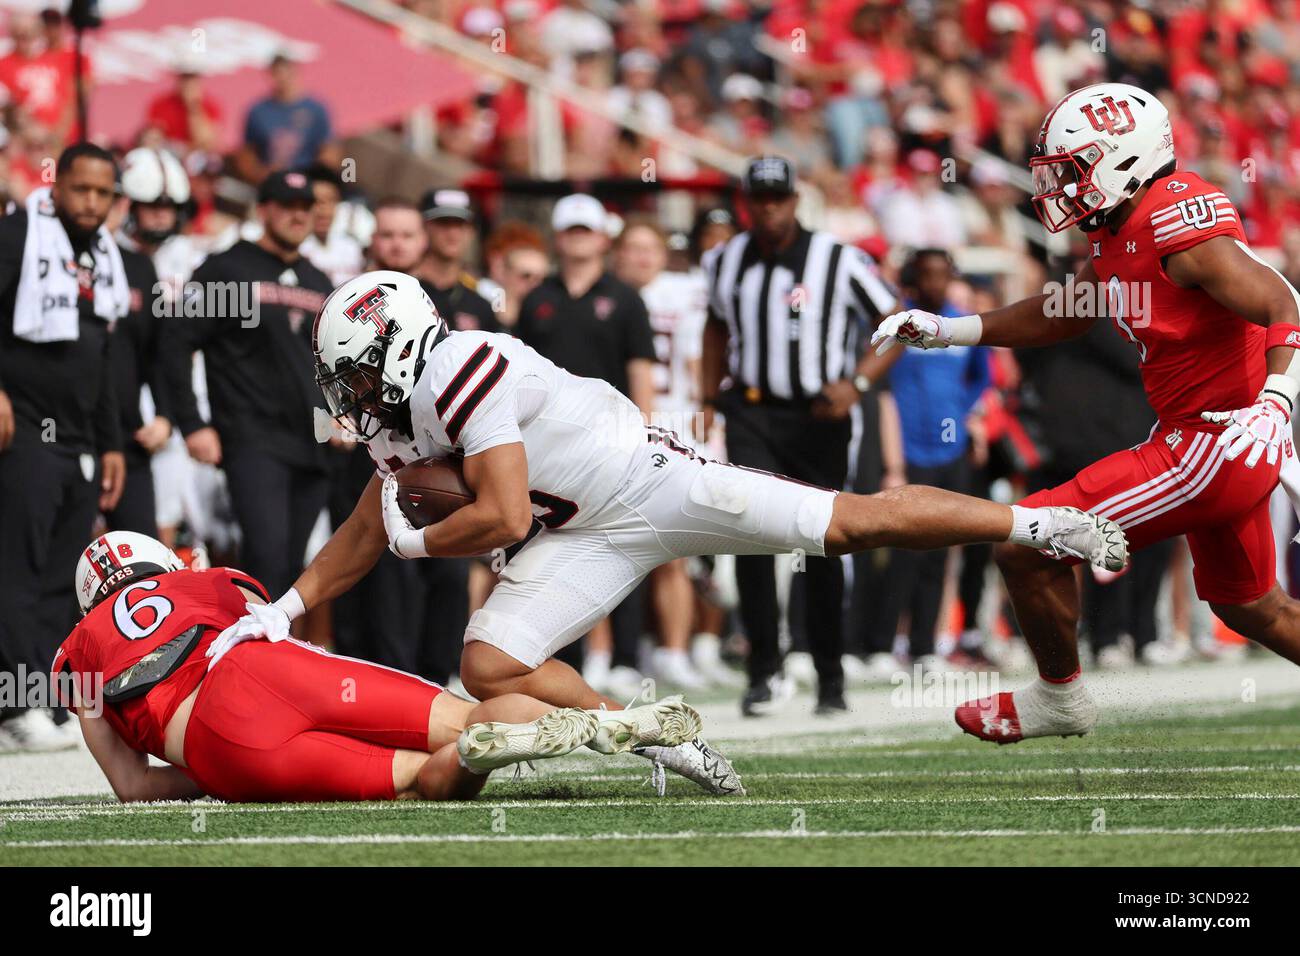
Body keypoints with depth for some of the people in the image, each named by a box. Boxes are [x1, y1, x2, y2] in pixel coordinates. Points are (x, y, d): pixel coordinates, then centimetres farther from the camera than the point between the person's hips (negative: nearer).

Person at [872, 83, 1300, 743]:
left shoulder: (1177, 223, -20)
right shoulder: (1119, 239, 10)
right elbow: (1061, 316, 24)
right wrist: (943, 331, 19)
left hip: (1213, 443, -10)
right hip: (1218, 450, 10)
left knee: (1028, 548, -7)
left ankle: (1059, 699, 14)